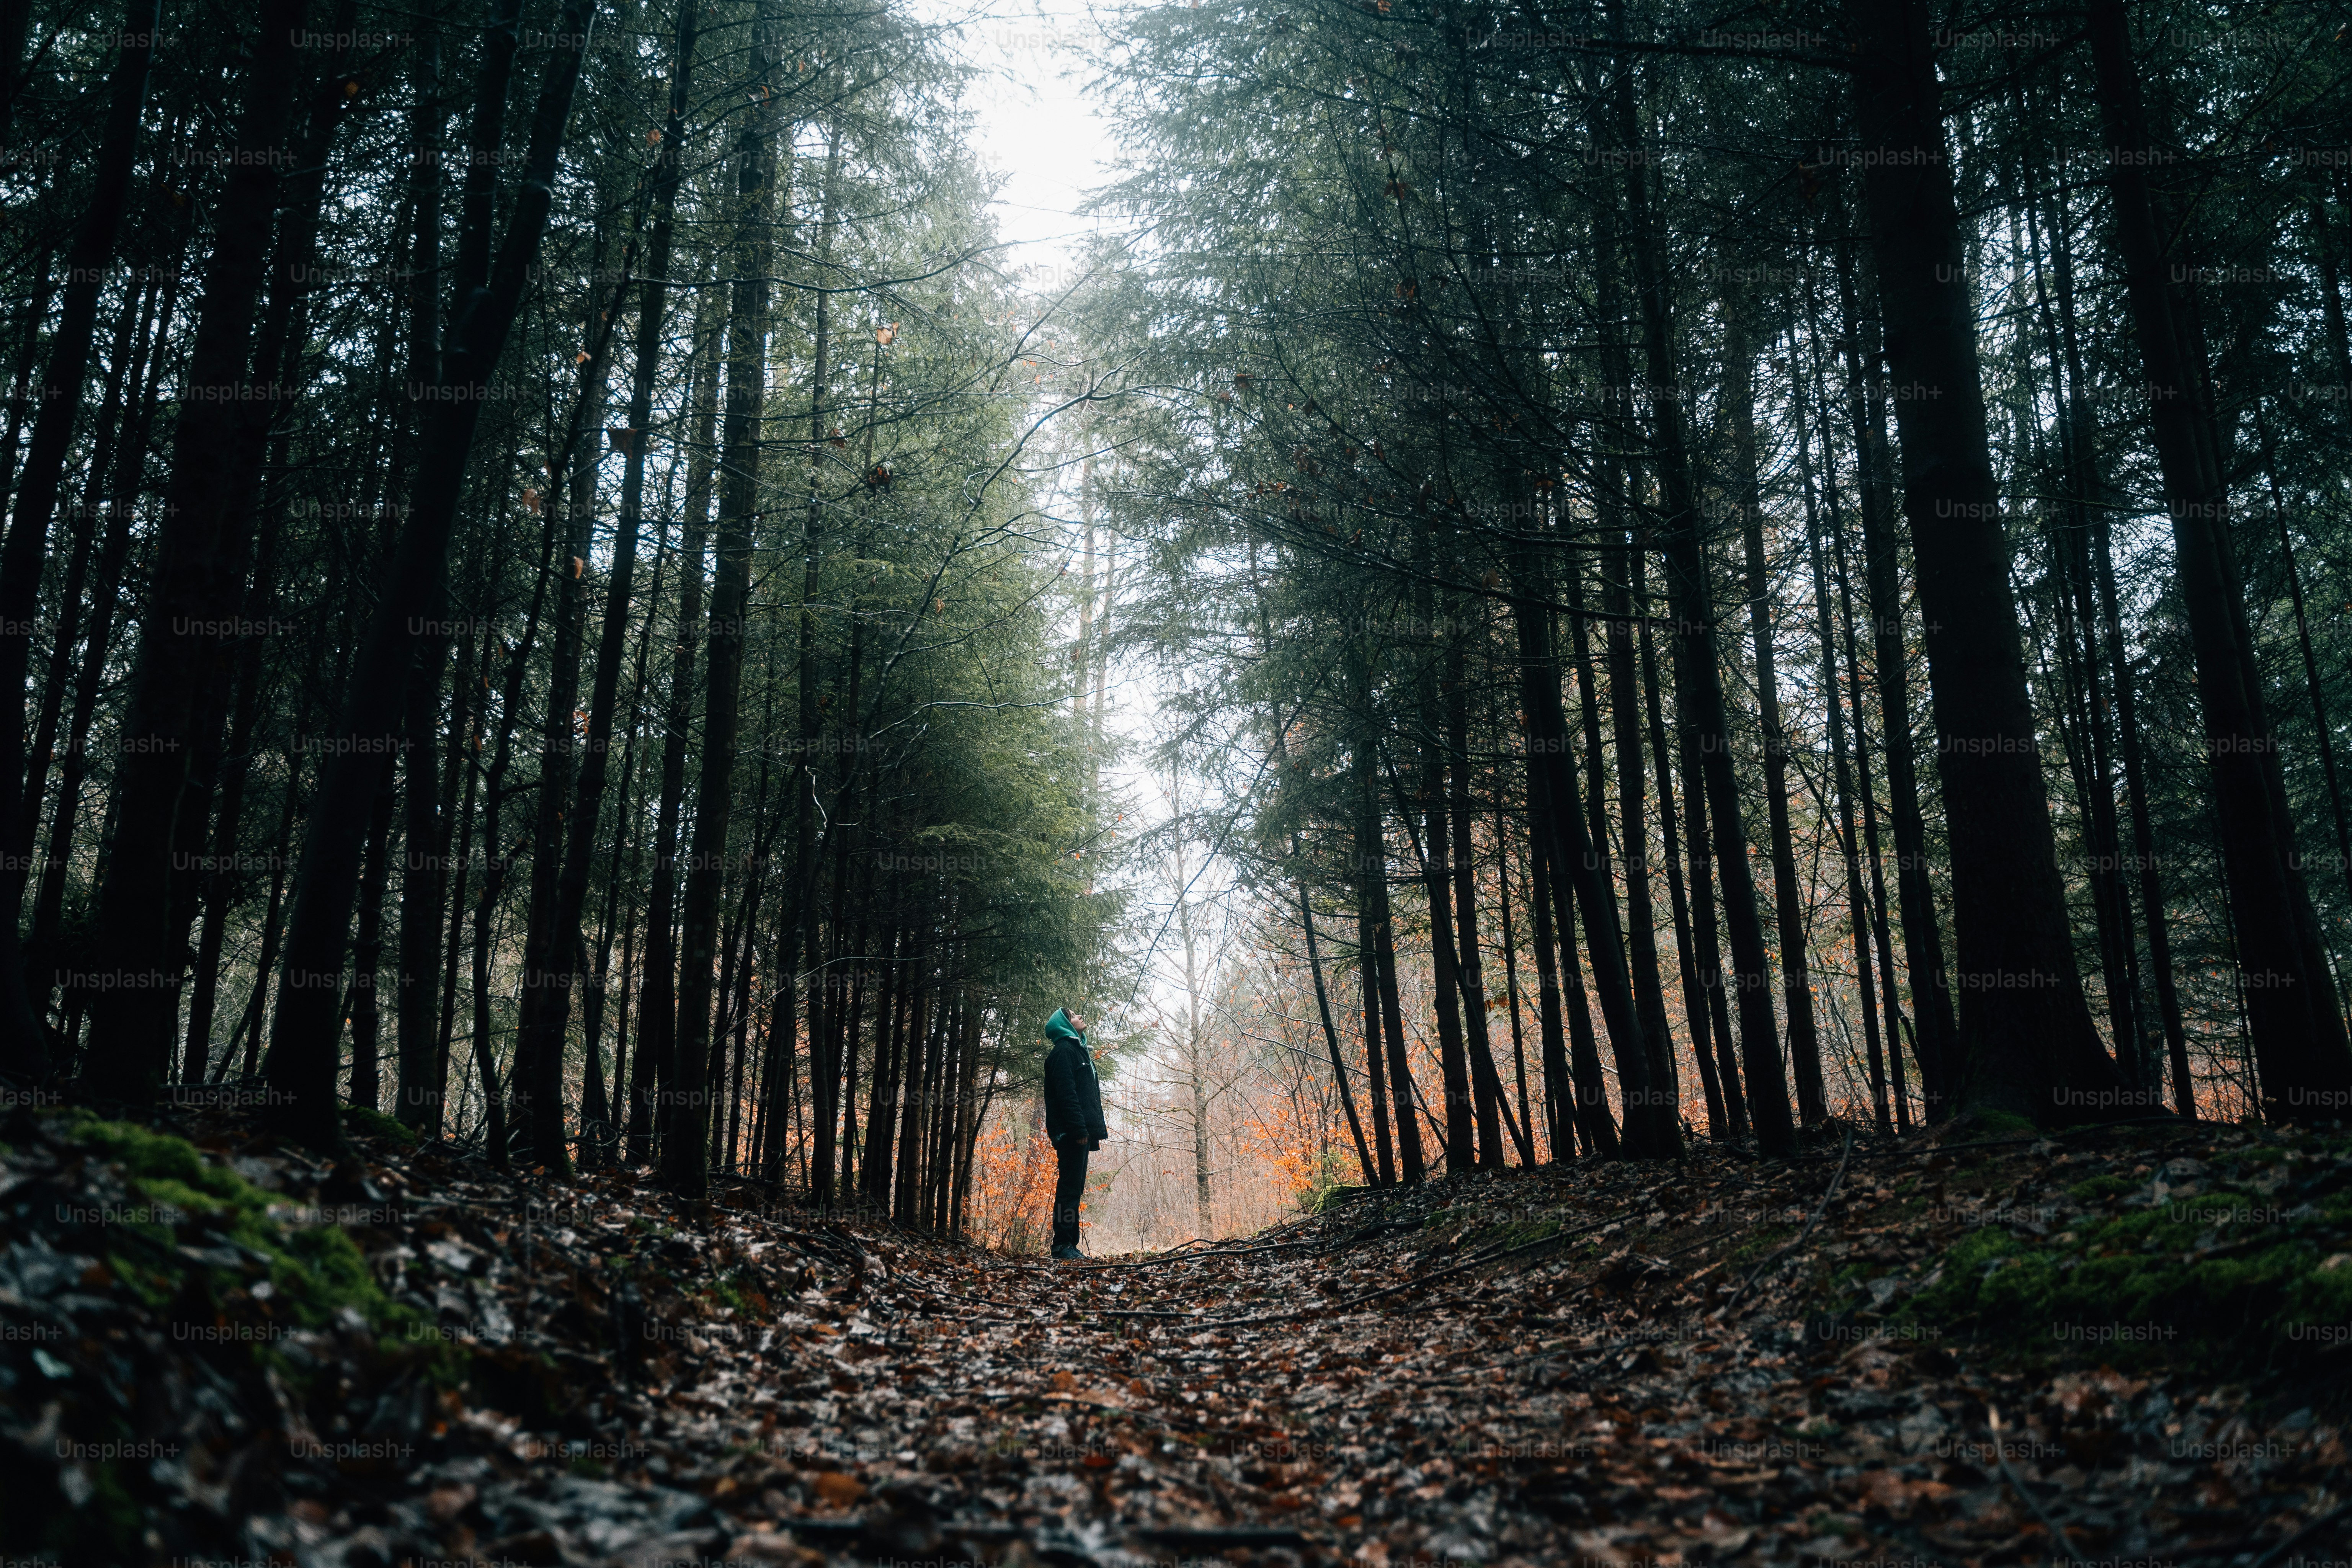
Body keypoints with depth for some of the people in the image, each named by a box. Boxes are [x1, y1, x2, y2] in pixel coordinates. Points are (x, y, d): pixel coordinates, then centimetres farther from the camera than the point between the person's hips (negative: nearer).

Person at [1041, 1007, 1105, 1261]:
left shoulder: (1078, 1051, 25)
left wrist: (1095, 1130, 17)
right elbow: (1067, 1093, -17)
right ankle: (1063, 1245, -9)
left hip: (1080, 1134, 10)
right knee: (1070, 1187, -10)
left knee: (1074, 1188, 9)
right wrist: (1080, 1129, -23)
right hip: (1072, 1132, -10)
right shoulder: (1063, 1050, -6)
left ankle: (1069, 1245, 11)